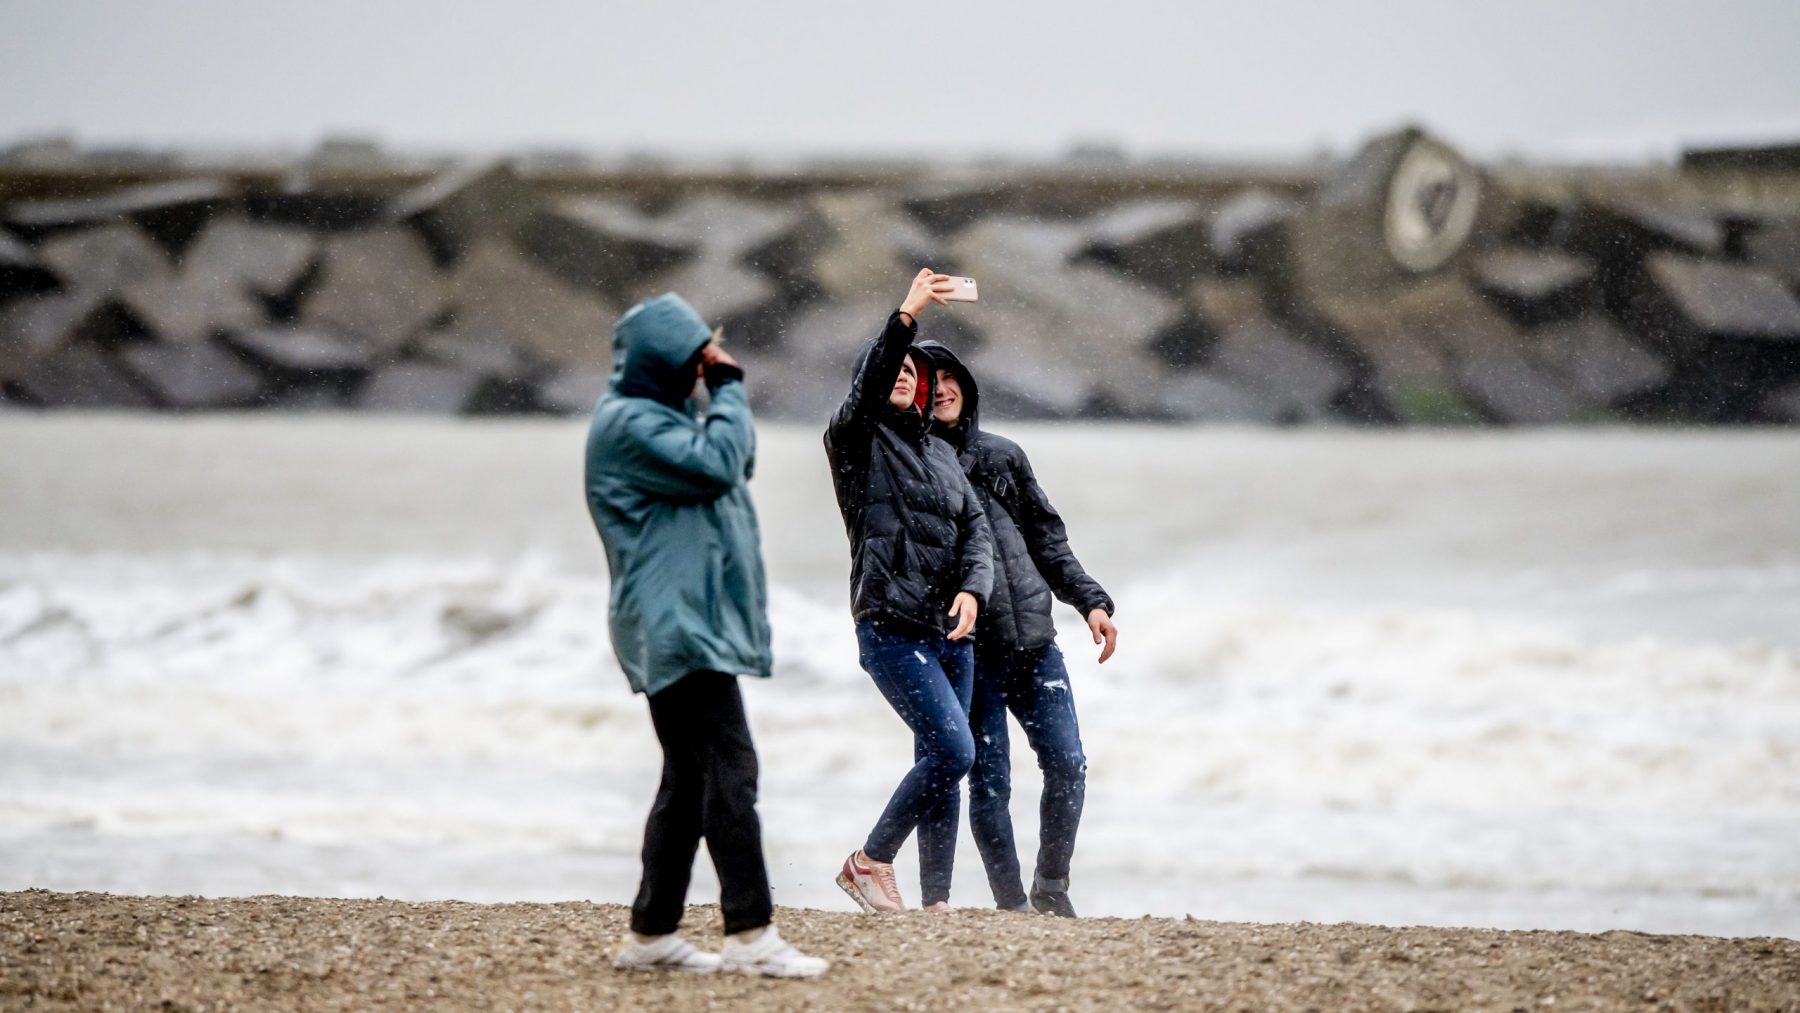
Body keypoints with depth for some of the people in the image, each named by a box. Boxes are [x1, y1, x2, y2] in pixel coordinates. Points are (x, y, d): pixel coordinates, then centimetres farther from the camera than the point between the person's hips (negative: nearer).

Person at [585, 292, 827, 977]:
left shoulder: (658, 415, 20)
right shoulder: (628, 422, -12)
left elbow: (737, 461, 23)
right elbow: (714, 463, -20)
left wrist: (725, 390, 9)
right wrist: (728, 390, -8)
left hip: (695, 625, 11)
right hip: (677, 629, -11)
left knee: (689, 781, 11)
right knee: (730, 772, -14)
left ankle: (652, 934, 14)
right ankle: (751, 935, -17)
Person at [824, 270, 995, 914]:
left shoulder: (940, 452, 20)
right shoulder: (855, 439, 1)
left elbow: (975, 528, 11)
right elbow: (867, 389, -20)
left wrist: (972, 590, -8)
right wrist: (906, 319, -31)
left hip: (952, 634, 7)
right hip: (891, 629, -7)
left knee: (940, 765, 5)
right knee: (953, 751, -16)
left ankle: (936, 901, 9)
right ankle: (870, 862, -4)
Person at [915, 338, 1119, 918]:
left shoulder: (1003, 456, 15)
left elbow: (1047, 541, 18)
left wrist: (1090, 601, 9)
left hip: (1033, 640, 4)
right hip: (968, 651, -4)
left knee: (1067, 764, -3)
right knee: (989, 783, -3)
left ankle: (1052, 885, 14)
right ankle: (1013, 904, 8)